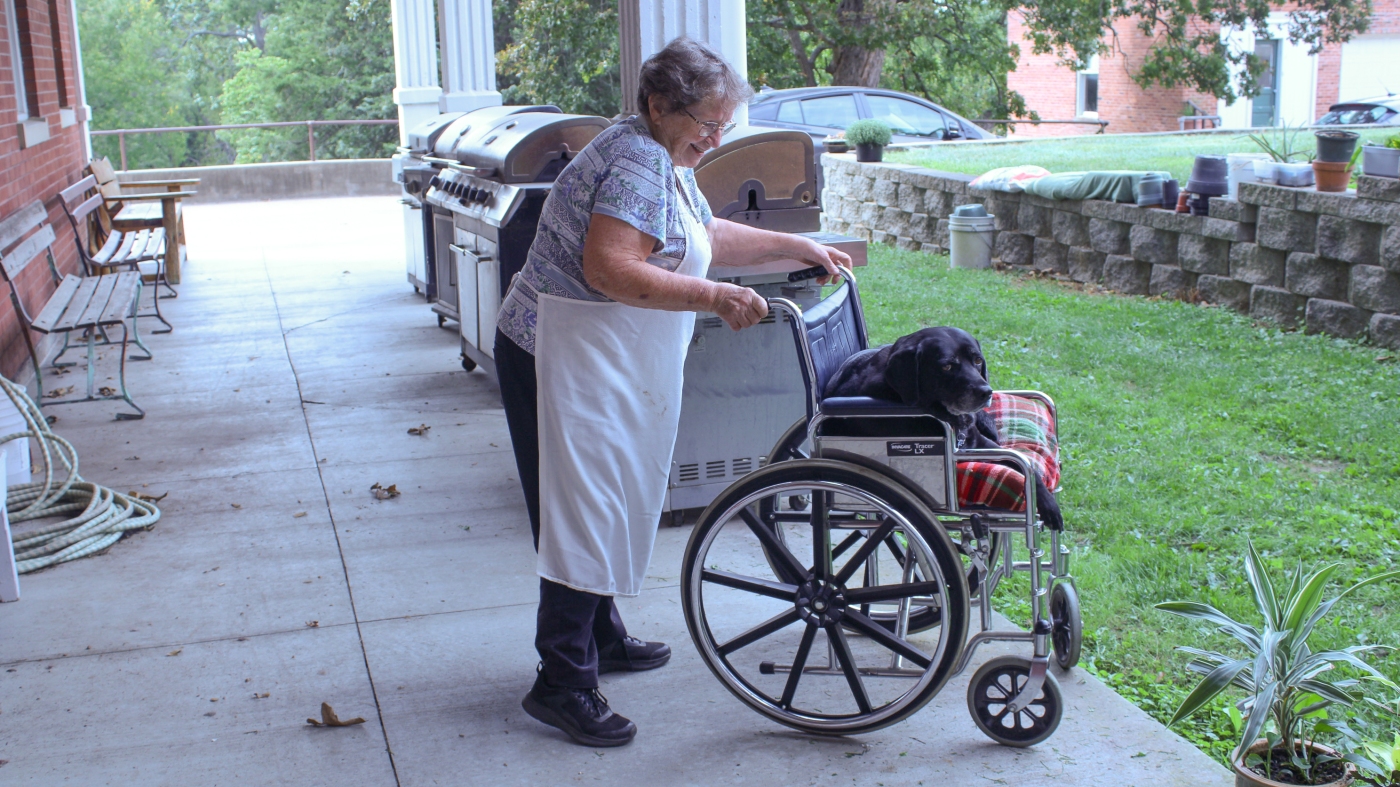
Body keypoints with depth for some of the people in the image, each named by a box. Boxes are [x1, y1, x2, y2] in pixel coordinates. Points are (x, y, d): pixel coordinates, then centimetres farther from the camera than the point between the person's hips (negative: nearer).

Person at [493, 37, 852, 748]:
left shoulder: (664, 162, 16)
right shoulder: (636, 160, -18)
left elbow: (708, 236, 29)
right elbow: (608, 268, -29)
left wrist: (799, 247, 25)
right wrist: (713, 298, -30)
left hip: (609, 367, 11)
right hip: (564, 362, -11)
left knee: (609, 506, 18)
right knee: (582, 515, -9)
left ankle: (601, 640, 32)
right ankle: (560, 684, -3)